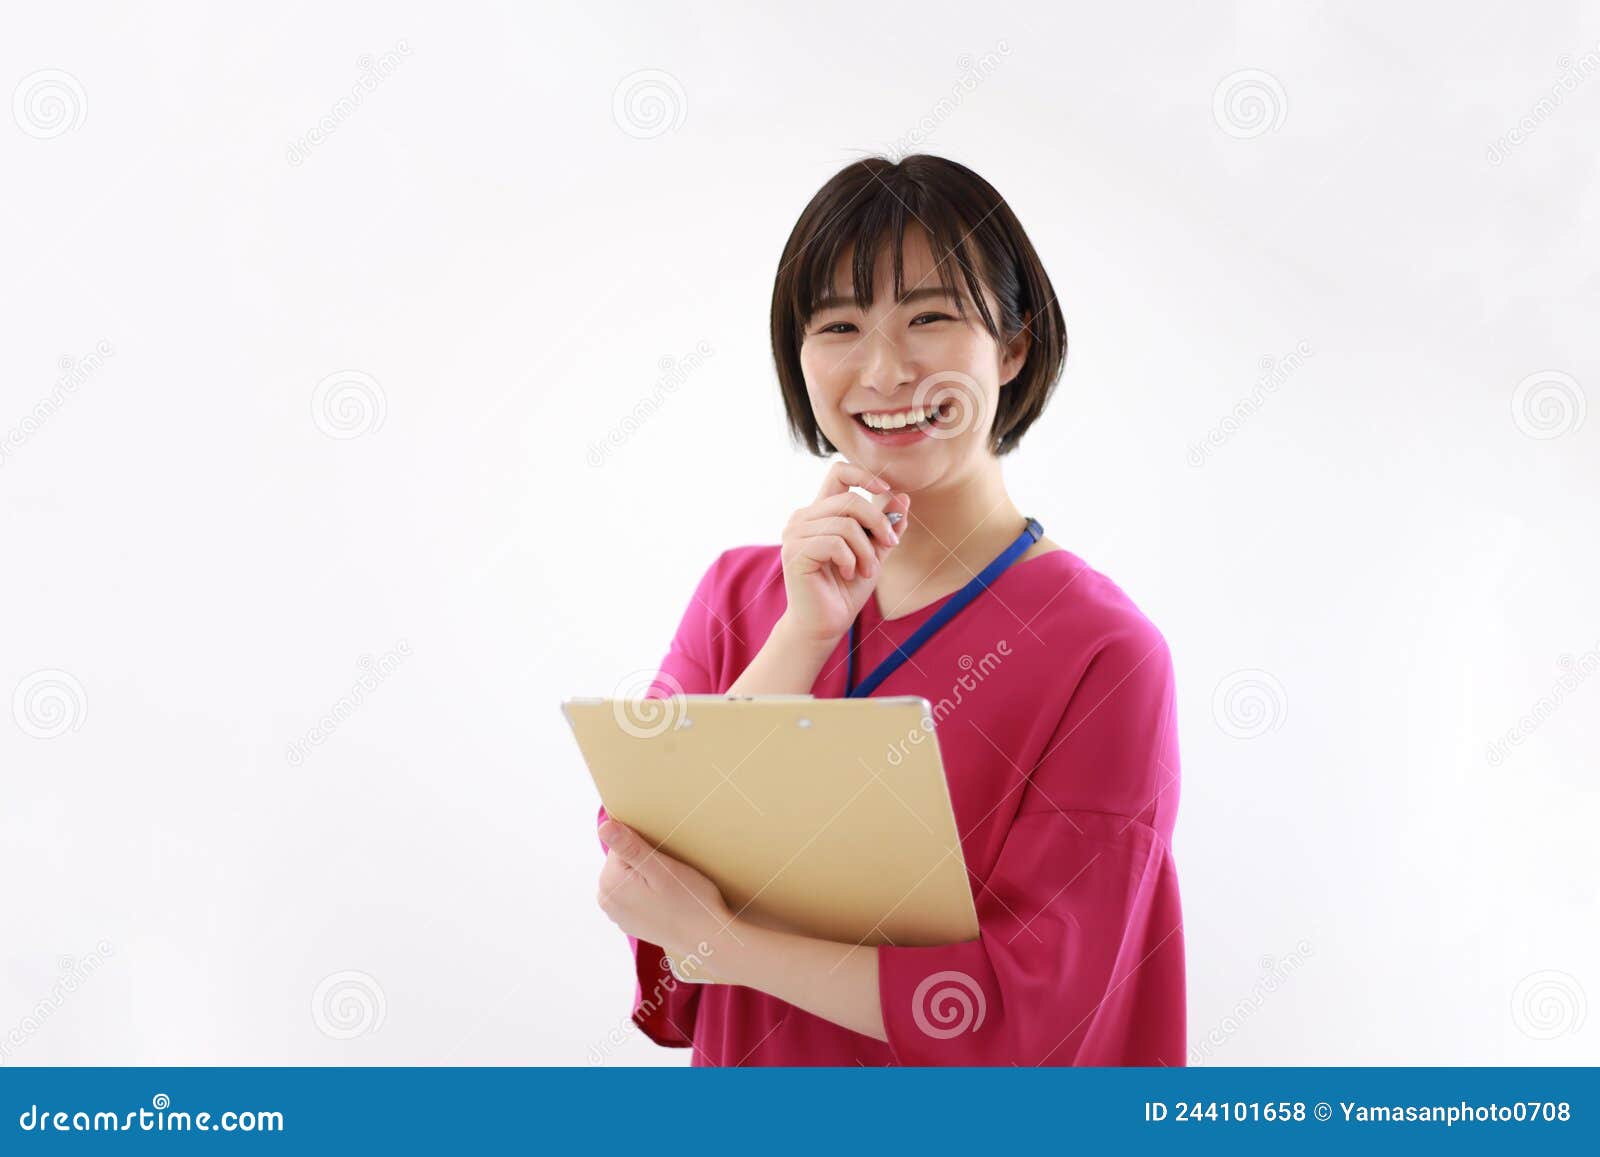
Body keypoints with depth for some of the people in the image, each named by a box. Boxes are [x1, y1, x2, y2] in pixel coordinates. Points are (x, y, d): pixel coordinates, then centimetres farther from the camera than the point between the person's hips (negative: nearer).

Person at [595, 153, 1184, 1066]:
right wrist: (804, 636, -22)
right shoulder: (742, 591, -5)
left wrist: (719, 939, -20)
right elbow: (636, 859, -13)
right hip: (744, 1062, 3)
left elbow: (1029, 1007, -21)